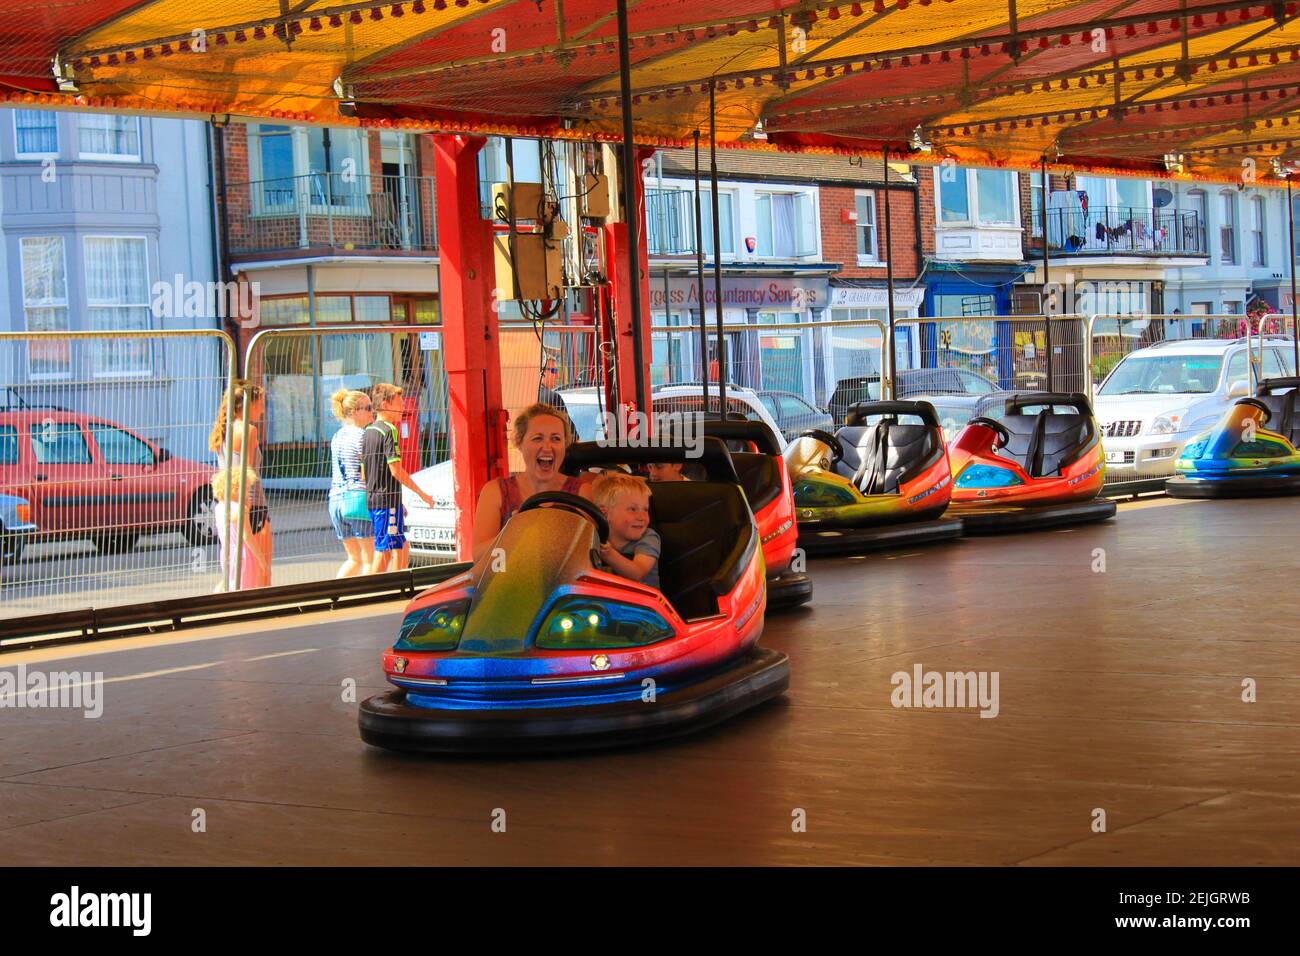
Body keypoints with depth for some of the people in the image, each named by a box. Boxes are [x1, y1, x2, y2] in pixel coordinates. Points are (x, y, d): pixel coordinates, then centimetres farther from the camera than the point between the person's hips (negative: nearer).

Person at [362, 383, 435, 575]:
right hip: (388, 500, -9)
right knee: (383, 552, -5)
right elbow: (395, 470, -19)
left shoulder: (369, 431, 15)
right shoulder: (389, 430, -12)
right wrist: (421, 493, -10)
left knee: (402, 548, 14)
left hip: (373, 499, 9)